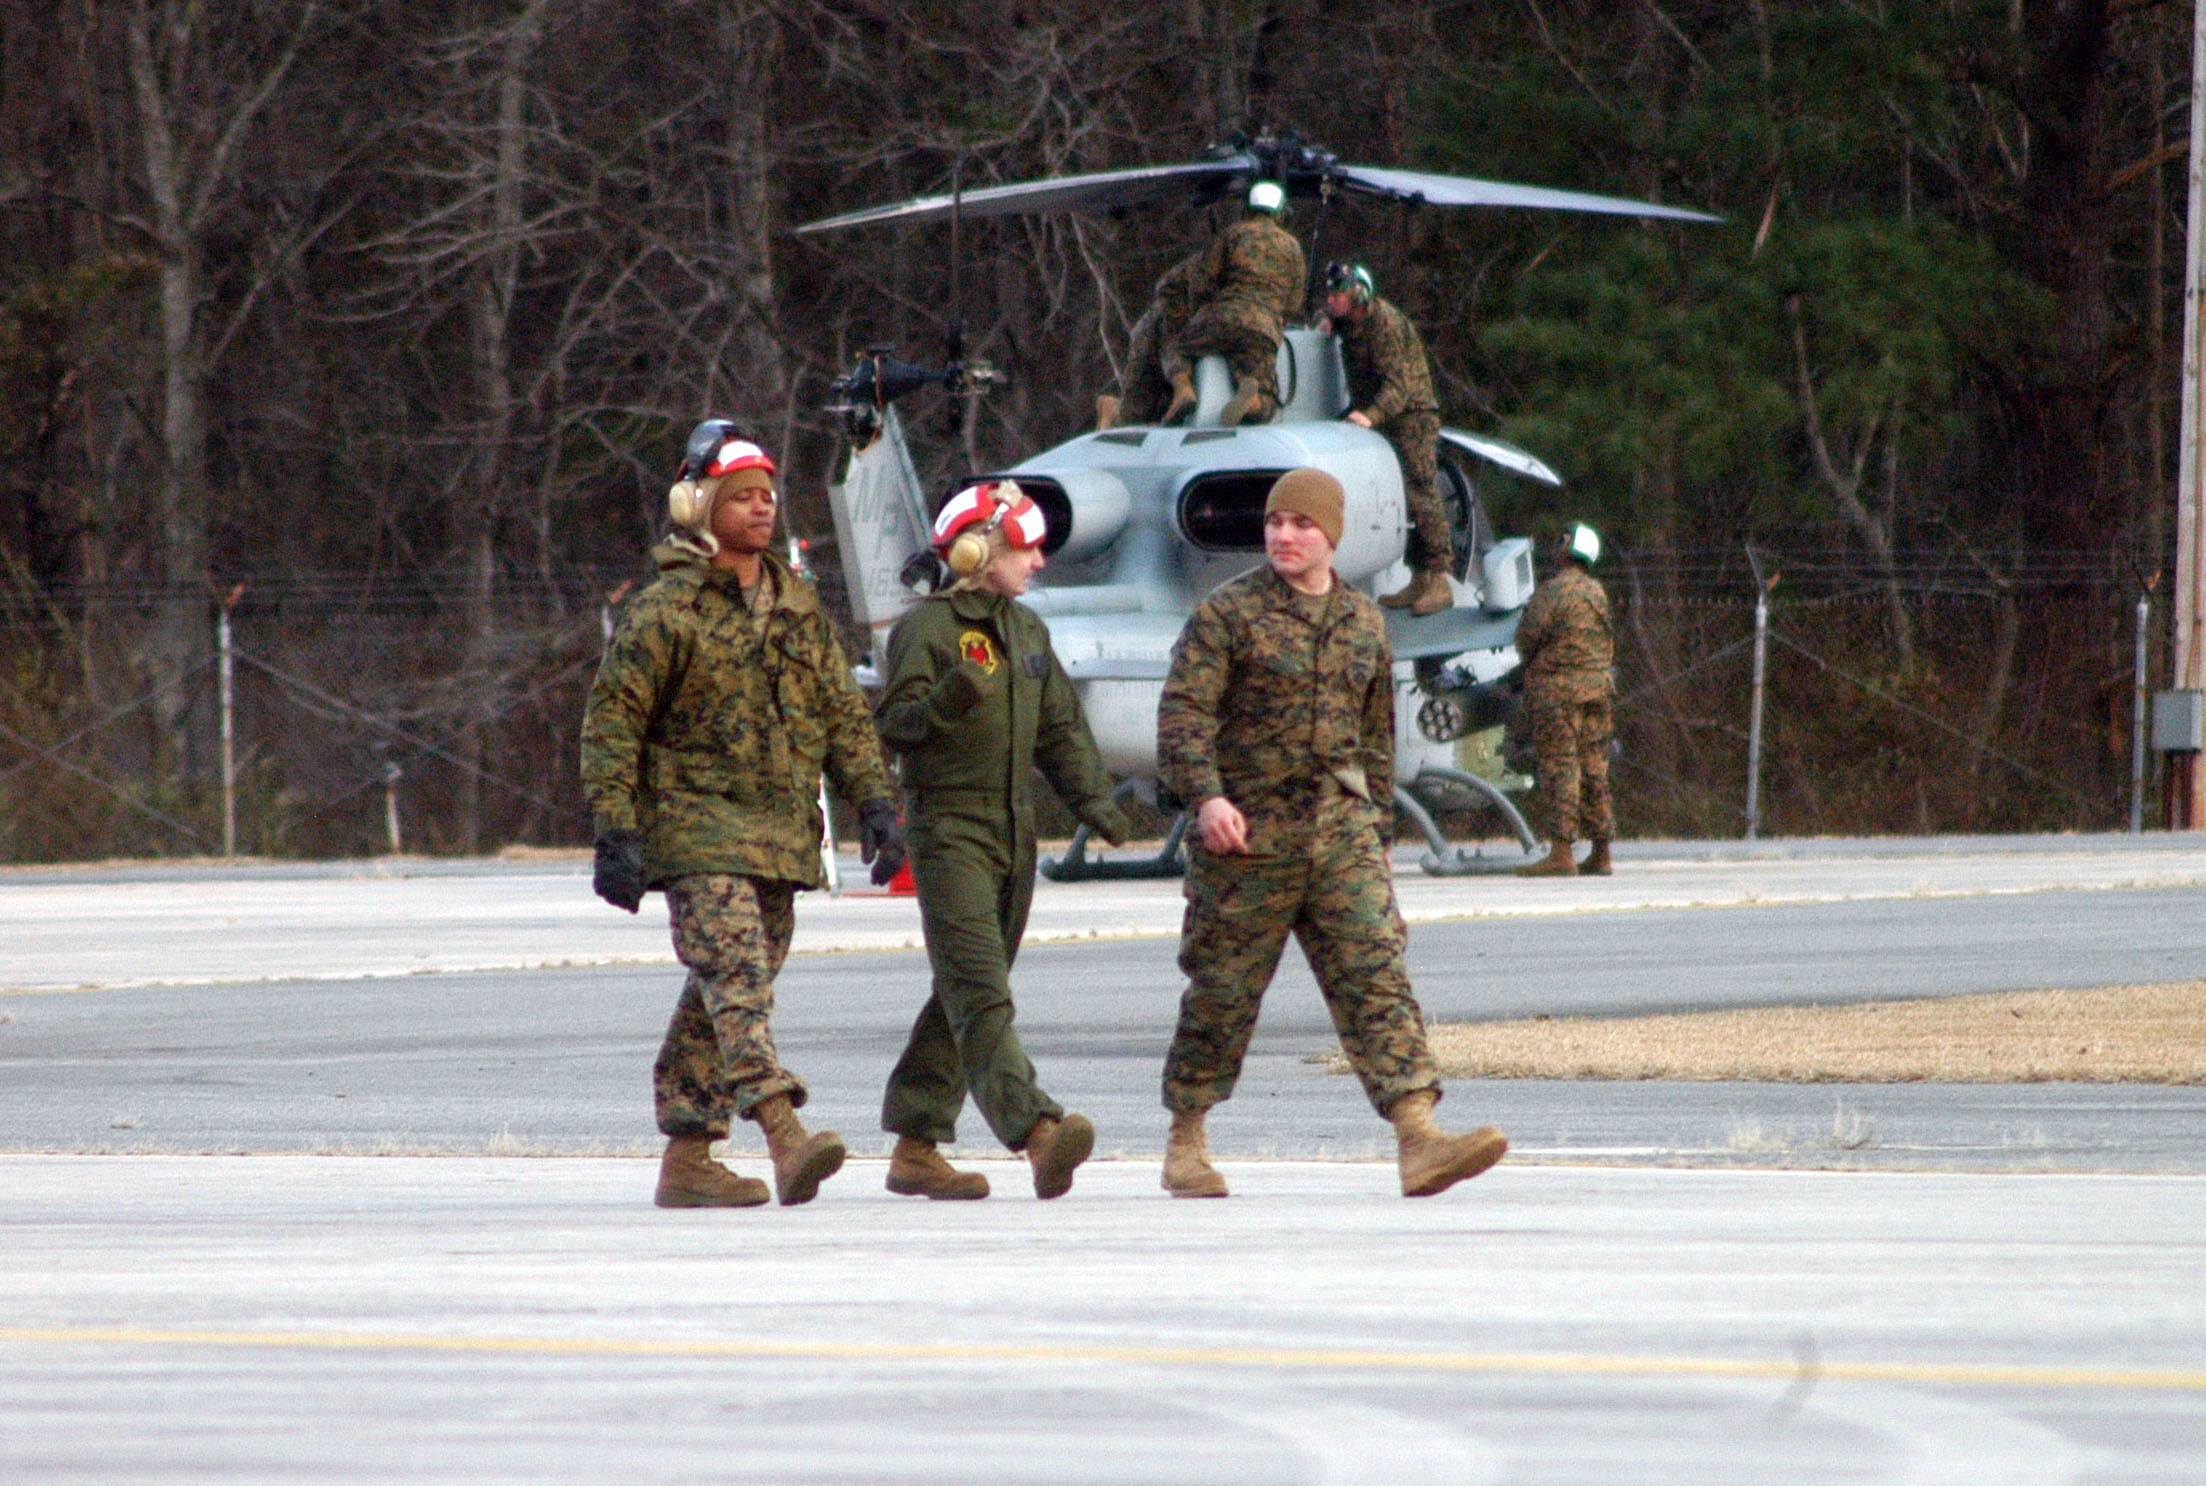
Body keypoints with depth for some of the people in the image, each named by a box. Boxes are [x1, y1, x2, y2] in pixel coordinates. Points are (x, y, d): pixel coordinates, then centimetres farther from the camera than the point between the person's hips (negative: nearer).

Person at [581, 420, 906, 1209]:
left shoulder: (798, 604, 13)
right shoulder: (666, 611, -6)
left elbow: (841, 712, 17)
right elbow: (611, 724, -6)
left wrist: (875, 802, 6)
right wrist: (616, 834, -13)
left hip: (781, 835, 7)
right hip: (697, 829, -7)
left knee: (722, 993, 9)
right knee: (736, 977, -19)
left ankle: (686, 1157, 15)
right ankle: (785, 1138, -32)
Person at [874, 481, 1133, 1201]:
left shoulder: (1027, 630, 17)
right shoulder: (926, 627, -7)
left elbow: (1059, 728, 20)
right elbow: (895, 725, -12)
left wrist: (1091, 796, 5)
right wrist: (947, 701, -31)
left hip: (1013, 831, 8)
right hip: (950, 827, -8)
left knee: (962, 996, 10)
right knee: (980, 992, -16)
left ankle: (915, 1149, 15)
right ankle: (1037, 1132, -31)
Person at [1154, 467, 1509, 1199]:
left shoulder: (1364, 624, 13)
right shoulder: (1226, 615, -2)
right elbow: (1183, 713, -11)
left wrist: (1375, 821, 21)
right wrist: (1206, 796, -25)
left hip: (1341, 835, 3)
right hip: (1247, 835, -3)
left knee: (1376, 975, -9)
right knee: (1222, 993, 4)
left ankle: (1419, 1139, -19)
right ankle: (1185, 1142, 20)